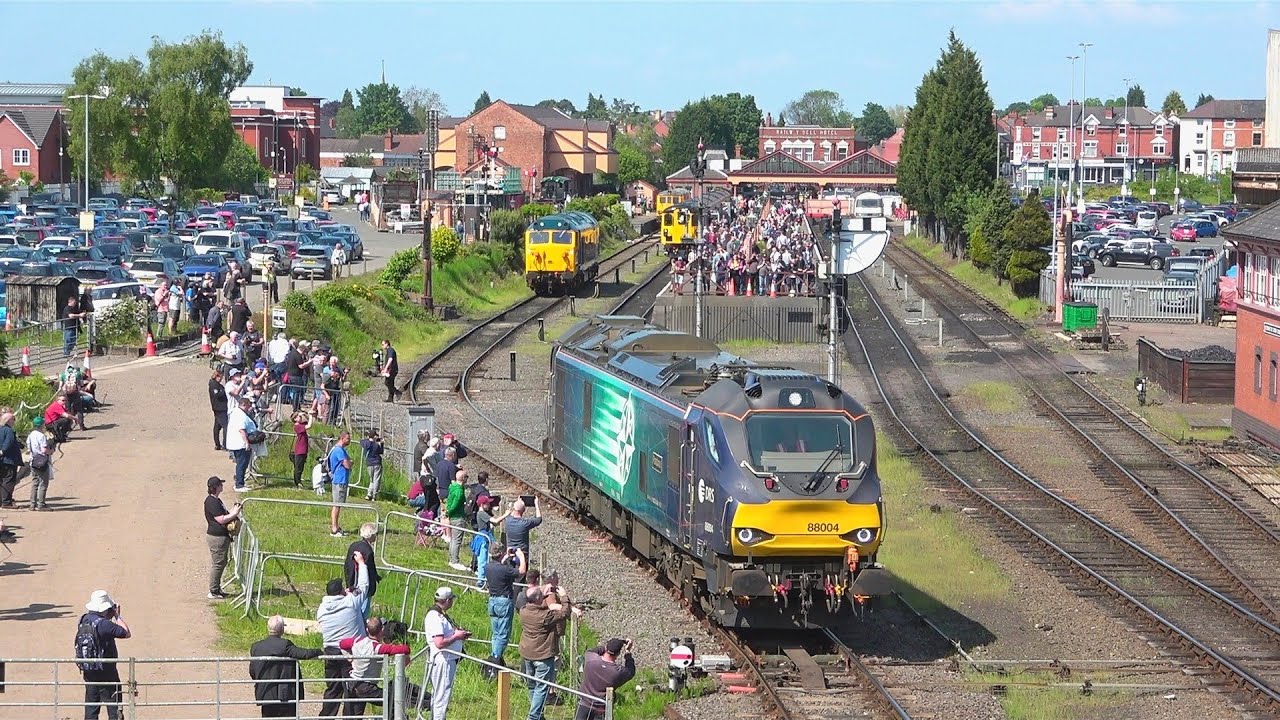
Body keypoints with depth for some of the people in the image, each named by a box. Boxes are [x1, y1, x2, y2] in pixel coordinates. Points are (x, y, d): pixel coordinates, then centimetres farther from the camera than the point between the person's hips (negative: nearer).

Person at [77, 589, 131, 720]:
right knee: (114, 708, 3)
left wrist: (111, 616, 6)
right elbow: (127, 634, -16)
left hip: (88, 671, 7)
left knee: (91, 708, 14)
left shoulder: (84, 620, 1)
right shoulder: (104, 624, -23)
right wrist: (118, 616, -7)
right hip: (105, 672, -7)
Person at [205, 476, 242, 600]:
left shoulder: (216, 500, 13)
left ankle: (216, 589, 26)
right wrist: (234, 514, -16)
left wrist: (233, 511, 9)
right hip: (217, 537, -11)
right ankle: (213, 592, 1)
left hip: (222, 536, 11)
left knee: (222, 563, 18)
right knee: (218, 563, -5)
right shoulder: (212, 502, -20)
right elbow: (221, 519, -23)